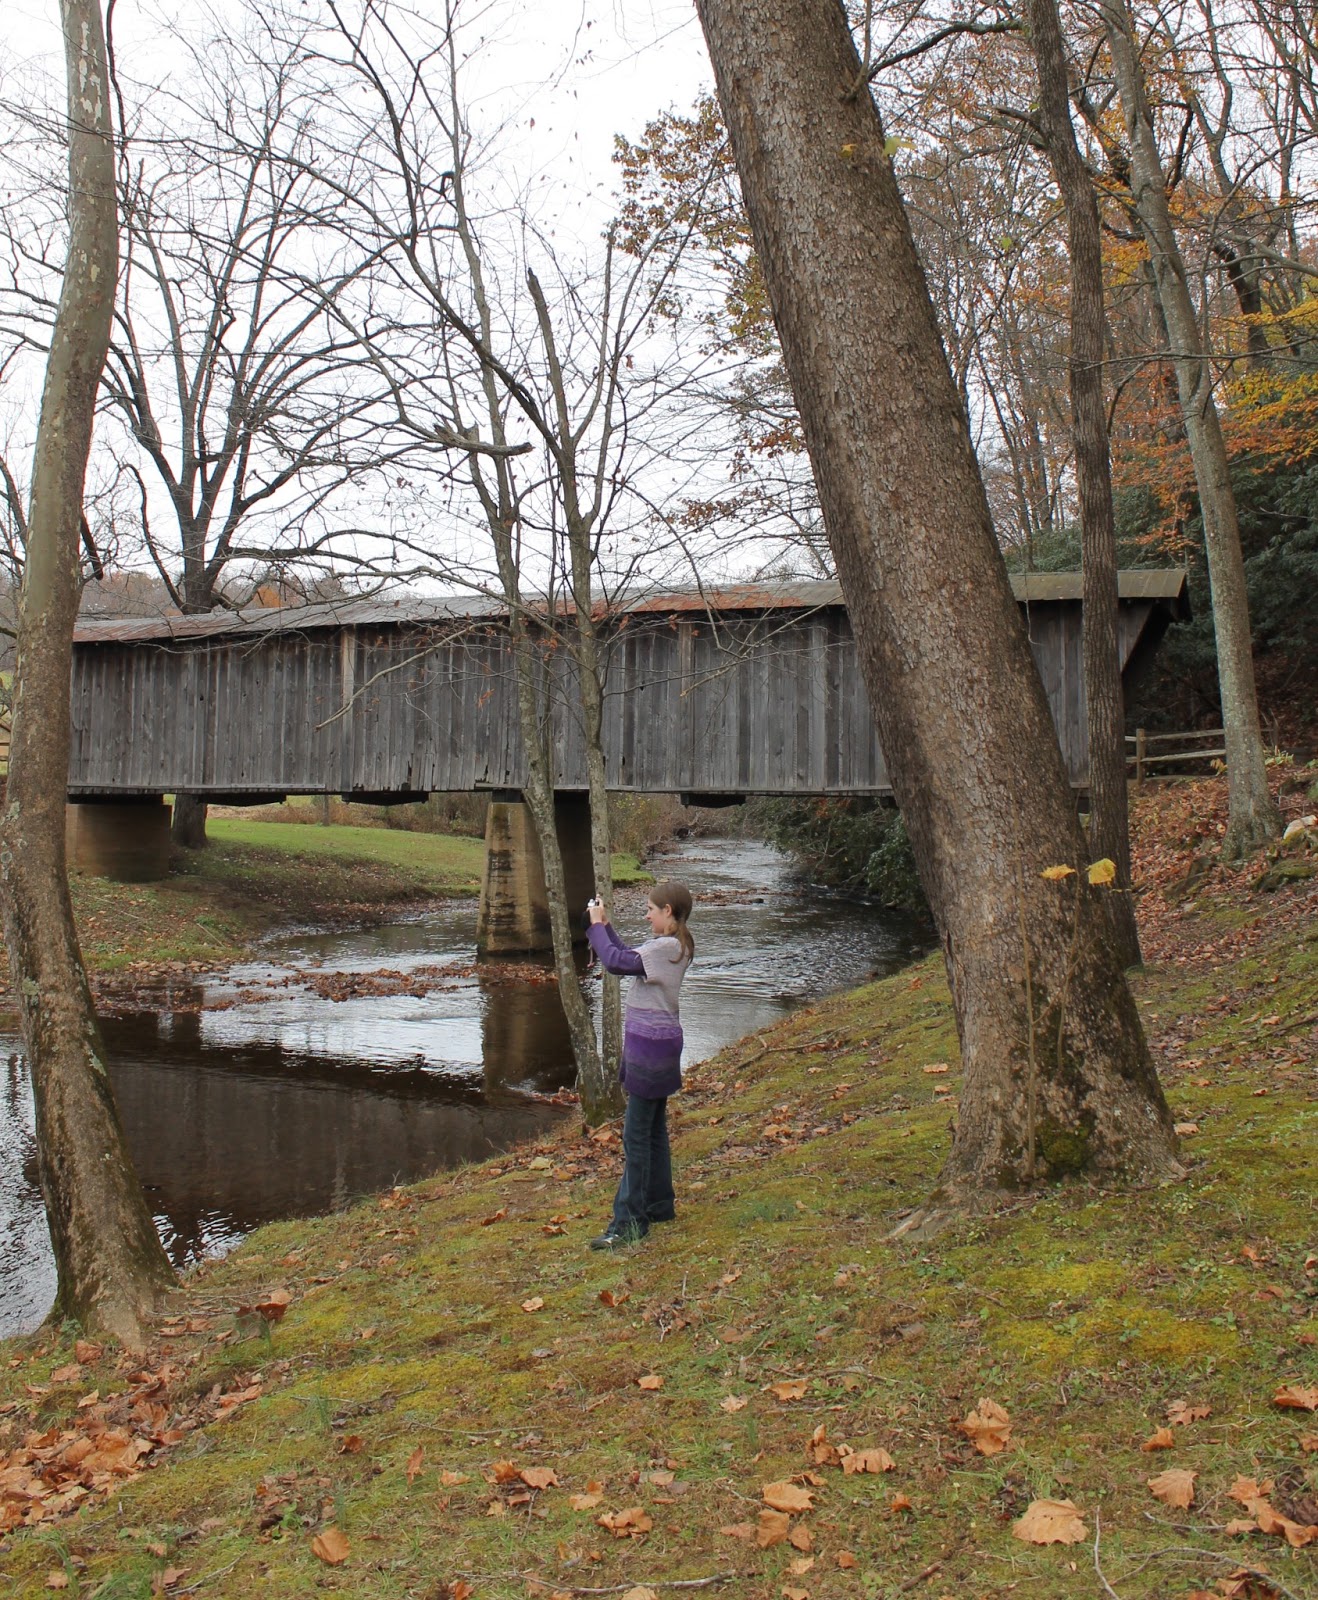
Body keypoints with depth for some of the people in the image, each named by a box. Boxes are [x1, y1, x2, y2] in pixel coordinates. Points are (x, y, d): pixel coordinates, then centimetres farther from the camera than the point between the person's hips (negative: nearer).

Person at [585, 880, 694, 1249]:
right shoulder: (674, 946, 11)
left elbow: (615, 961, -26)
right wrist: (605, 926, 14)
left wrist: (597, 926, -12)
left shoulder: (665, 947, -20)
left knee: (636, 1135, -6)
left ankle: (630, 1222, -1)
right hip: (657, 1045, 10)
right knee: (653, 1130, 18)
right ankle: (659, 1205, 29)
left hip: (652, 1048, -10)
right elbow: (628, 957, 21)